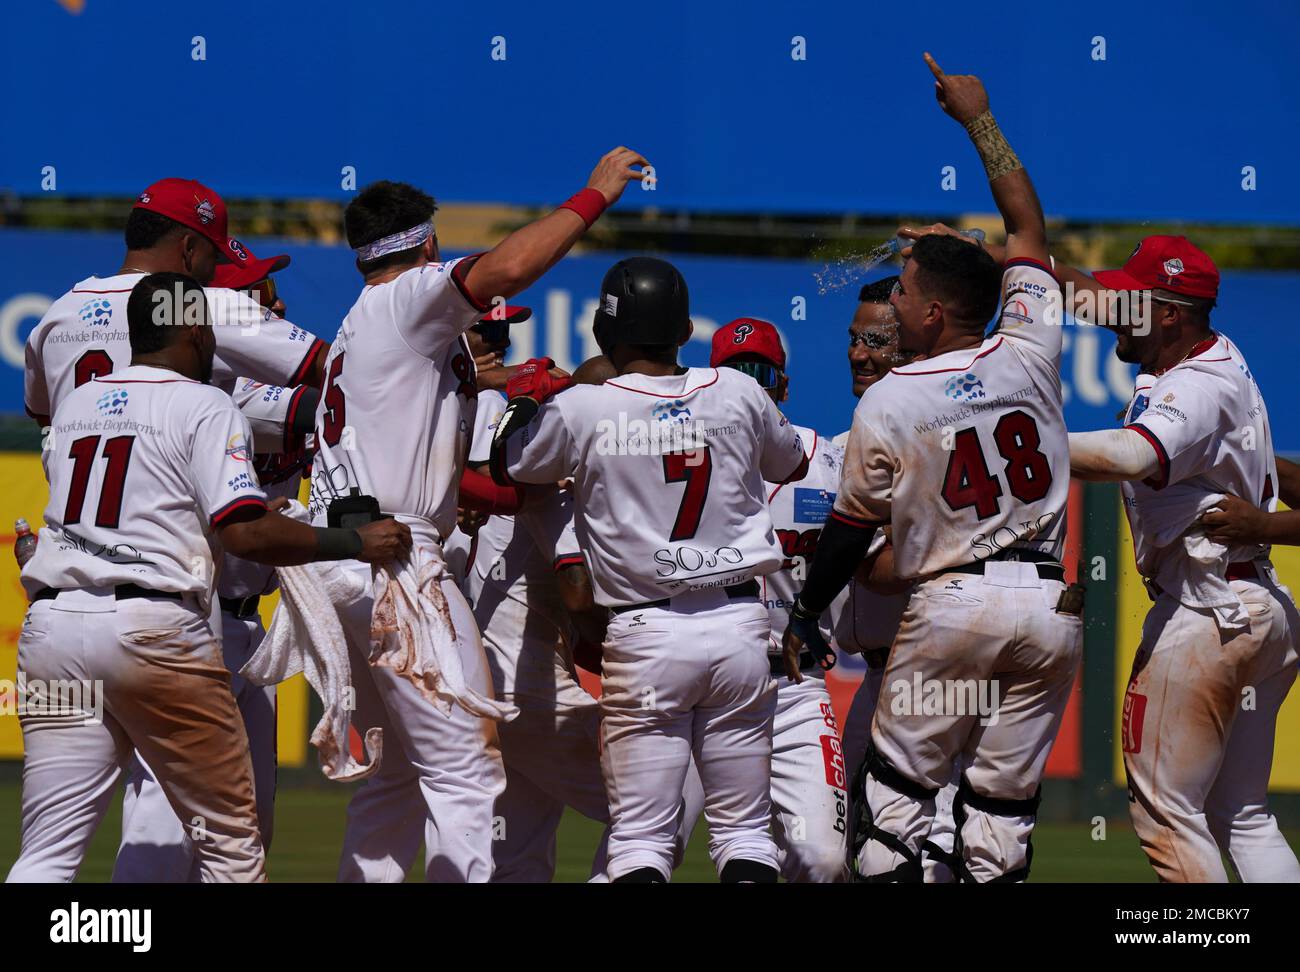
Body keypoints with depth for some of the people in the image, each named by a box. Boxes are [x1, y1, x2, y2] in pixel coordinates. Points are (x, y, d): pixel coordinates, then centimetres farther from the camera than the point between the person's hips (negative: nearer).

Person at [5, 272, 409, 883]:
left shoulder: (75, 403, 19)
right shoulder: (204, 406, 0)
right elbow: (245, 533, -11)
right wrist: (356, 544, -3)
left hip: (51, 626, 5)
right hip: (153, 627, -5)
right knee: (230, 835, 8)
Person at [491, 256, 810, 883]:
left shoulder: (580, 410, -7)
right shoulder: (737, 394, 1)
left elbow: (507, 466, 11)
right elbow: (793, 464, 22)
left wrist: (524, 399, 28)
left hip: (647, 636, -2)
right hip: (740, 625, 2)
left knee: (640, 836, 0)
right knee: (744, 830, 7)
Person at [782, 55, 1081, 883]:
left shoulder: (888, 405, -5)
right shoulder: (1029, 356, 1)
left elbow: (850, 530, 5)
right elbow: (1028, 226, 14)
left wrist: (805, 618, 19)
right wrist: (979, 118, 23)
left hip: (951, 605, -3)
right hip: (1049, 608, 3)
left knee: (898, 788, 6)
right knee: (1005, 798, 4)